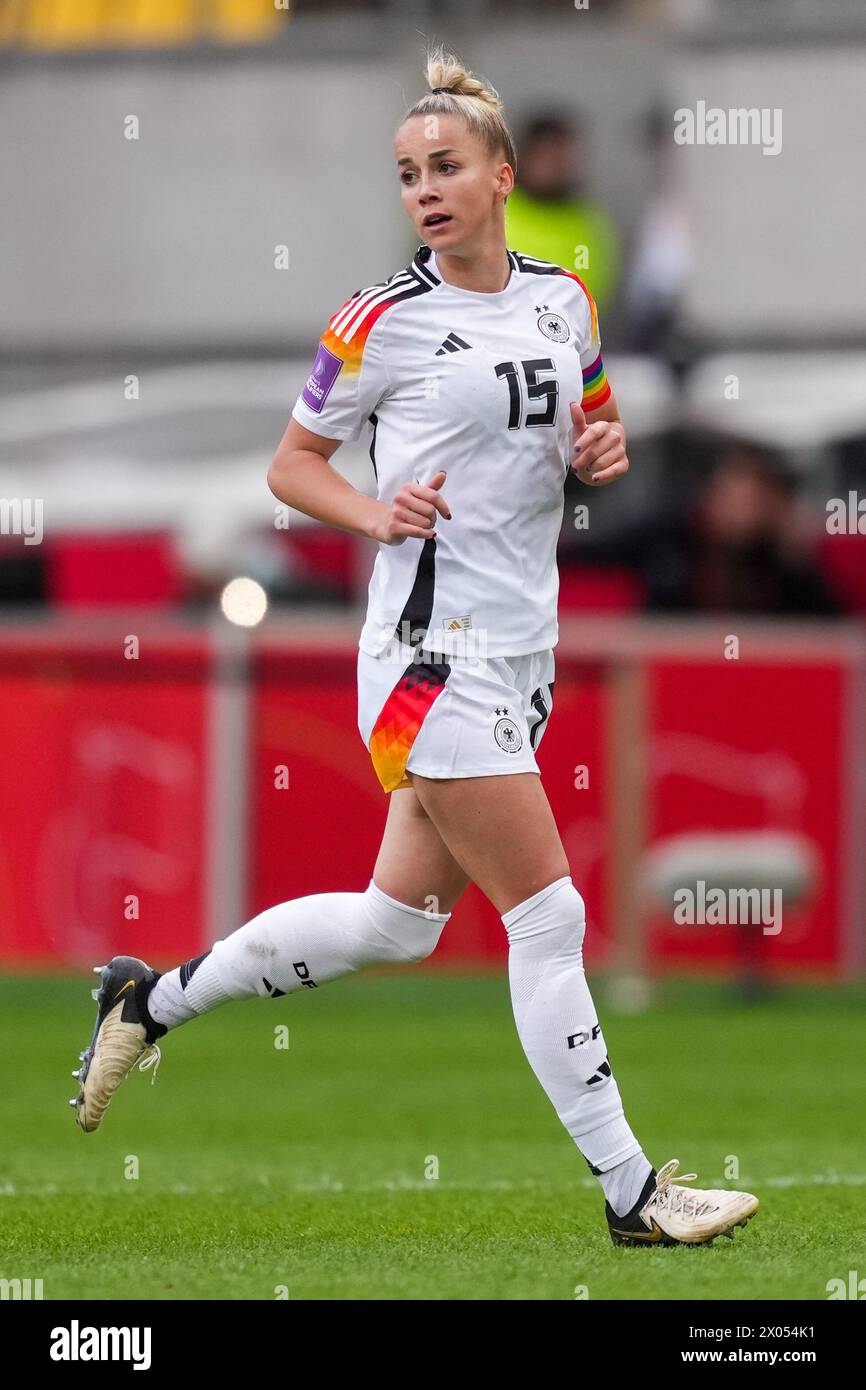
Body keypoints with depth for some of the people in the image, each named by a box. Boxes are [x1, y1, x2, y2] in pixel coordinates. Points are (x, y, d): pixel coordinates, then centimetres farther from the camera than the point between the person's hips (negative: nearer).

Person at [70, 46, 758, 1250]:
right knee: (548, 916, -7)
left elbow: (586, 429, 23)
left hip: (521, 648, 7)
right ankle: (630, 1193, -1)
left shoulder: (565, 300, 8)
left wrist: (605, 450, 0)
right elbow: (292, 463, 2)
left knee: (399, 921, 14)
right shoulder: (384, 322, -7)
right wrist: (378, 515, -16)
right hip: (435, 652, -7)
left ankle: (153, 1001, 29)